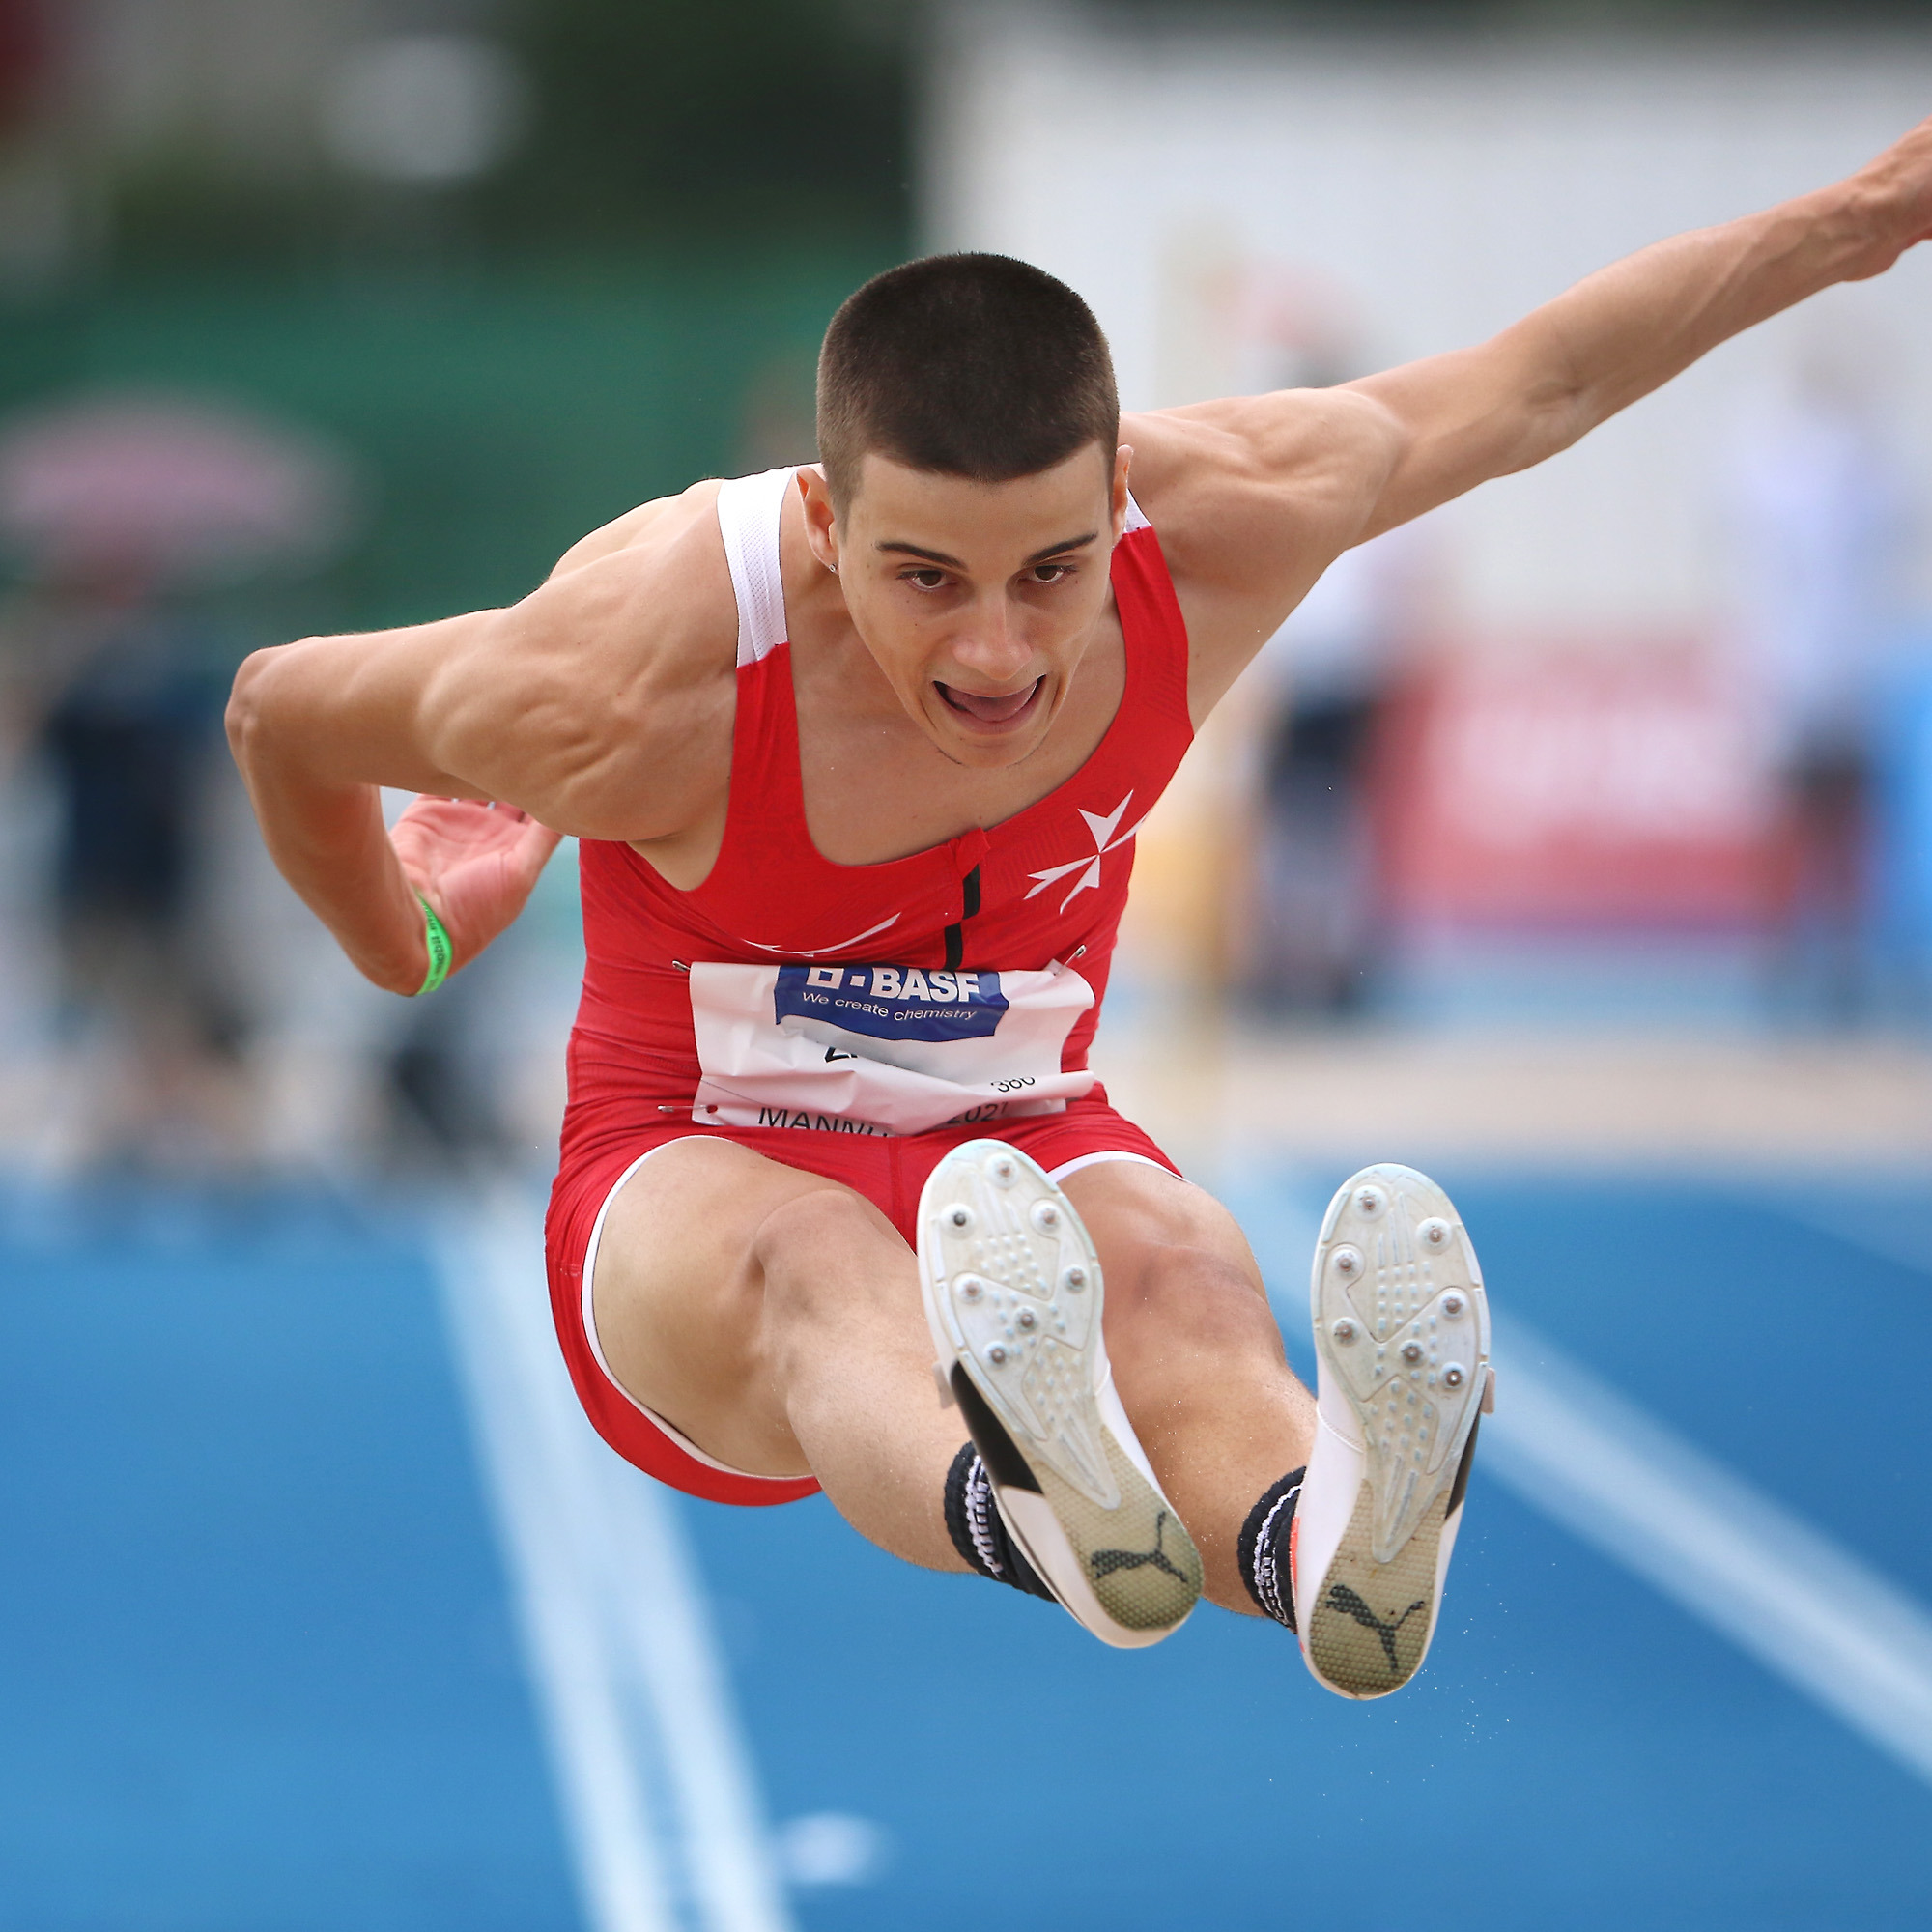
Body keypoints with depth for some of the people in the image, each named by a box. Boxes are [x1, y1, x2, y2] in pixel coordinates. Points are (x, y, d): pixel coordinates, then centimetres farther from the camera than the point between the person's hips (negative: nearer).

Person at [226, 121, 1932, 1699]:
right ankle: (1039, 1517, -77)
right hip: (693, 1177, -2)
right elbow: (282, 712, -6)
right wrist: (407, 951, 14)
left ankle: (1326, 1545, -73)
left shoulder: (1215, 529, -13)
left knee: (1173, 1272, -36)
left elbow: (1529, 387, 4)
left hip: (1029, 1153, 2)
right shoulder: (630, 685, -24)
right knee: (821, 1277, -41)